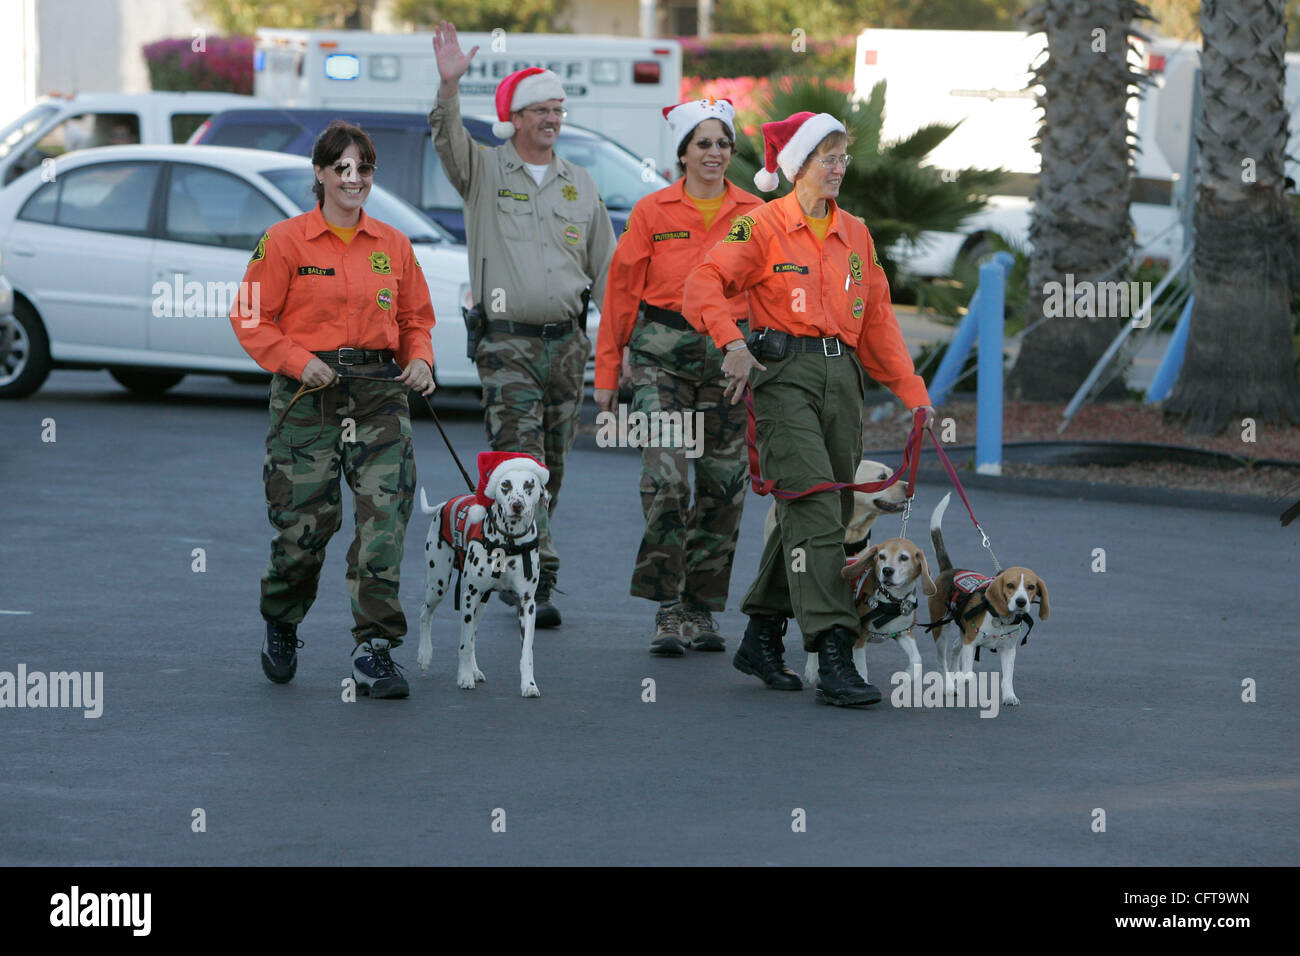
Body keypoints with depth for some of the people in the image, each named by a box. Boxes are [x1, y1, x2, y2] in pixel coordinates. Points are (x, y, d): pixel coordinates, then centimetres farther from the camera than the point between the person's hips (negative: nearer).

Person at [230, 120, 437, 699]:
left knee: (384, 520, -12)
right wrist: (299, 361, -14)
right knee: (303, 522, 0)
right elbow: (251, 318, -1)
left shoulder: (393, 245, 10)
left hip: (379, 393, 2)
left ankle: (375, 651, -10)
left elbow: (415, 318, 18)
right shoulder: (286, 241, 0)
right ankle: (281, 628, 30)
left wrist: (420, 359, -2)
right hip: (308, 393, -2)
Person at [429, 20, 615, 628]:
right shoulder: (485, 172, 3)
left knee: (551, 468, 9)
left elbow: (605, 267, 17)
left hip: (566, 343, 5)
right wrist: (450, 85, -36)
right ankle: (537, 582, -15)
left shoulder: (579, 185, 14)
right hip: (507, 343, -5)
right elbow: (447, 140, -18)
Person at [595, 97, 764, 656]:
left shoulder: (753, 215, 7)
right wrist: (607, 372, 5)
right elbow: (622, 291, 6)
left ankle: (703, 609, 15)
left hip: (729, 355, 2)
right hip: (663, 354, -2)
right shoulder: (652, 213, 2)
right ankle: (668, 610, -9)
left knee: (724, 487, 3)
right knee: (666, 480, -14)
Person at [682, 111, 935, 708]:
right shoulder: (764, 226, -2)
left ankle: (761, 640, 22)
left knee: (817, 513, 8)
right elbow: (705, 285, -10)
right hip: (783, 373, -6)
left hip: (842, 377, 6)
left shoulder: (855, 234, 16)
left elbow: (878, 321, 19)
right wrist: (732, 345, -25)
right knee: (814, 510, -16)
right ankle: (833, 659, -22)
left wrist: (912, 392, 14)